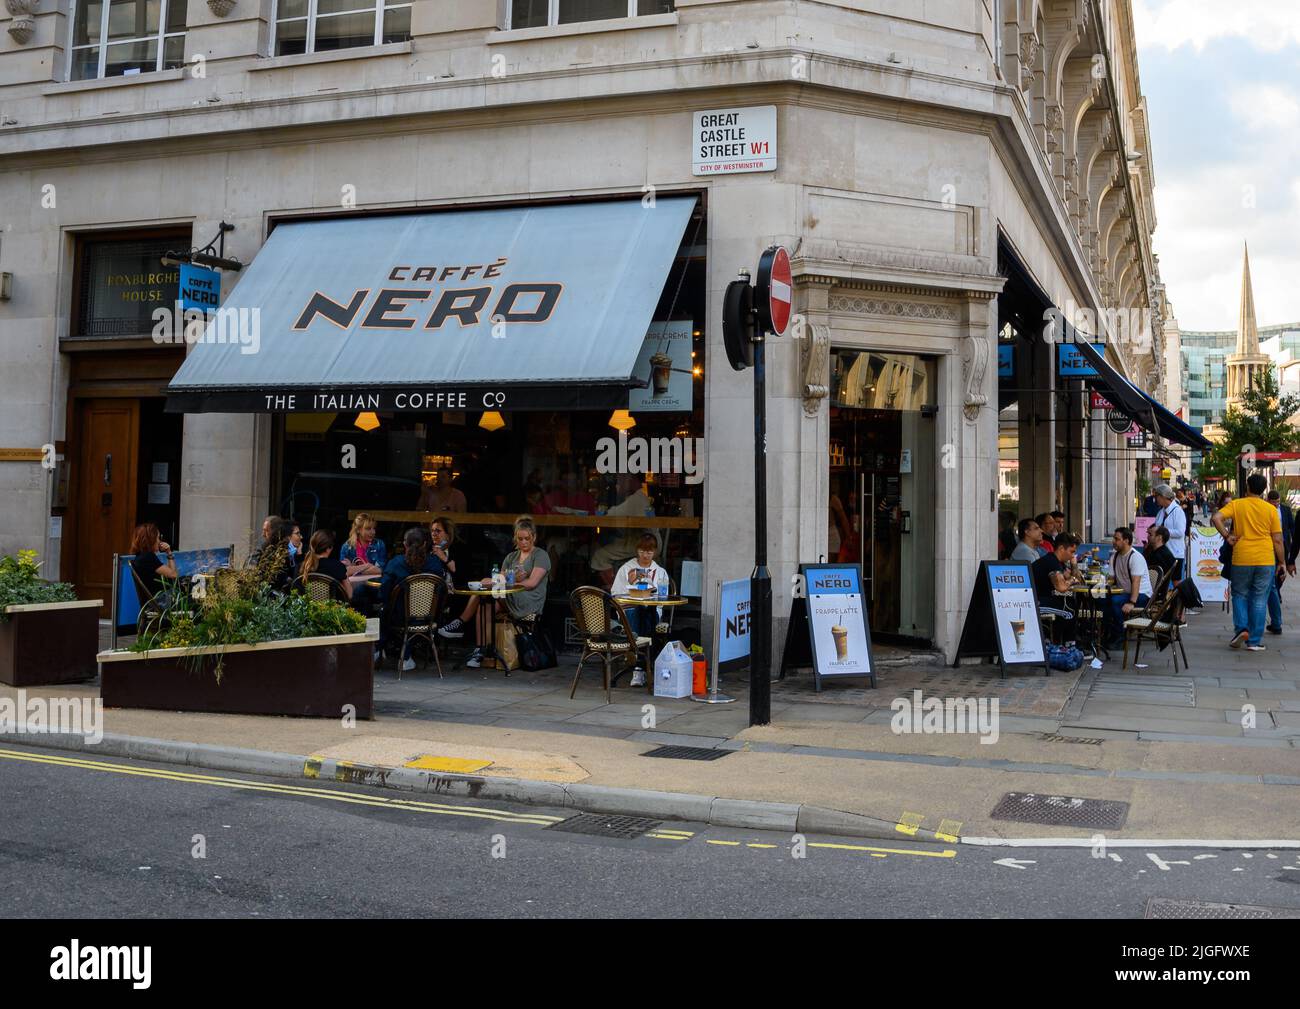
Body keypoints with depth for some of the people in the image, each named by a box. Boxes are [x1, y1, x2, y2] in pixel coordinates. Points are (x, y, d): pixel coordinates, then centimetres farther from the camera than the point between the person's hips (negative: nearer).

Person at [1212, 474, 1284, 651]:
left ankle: (1241, 628, -3)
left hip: (1241, 558, 0)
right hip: (1265, 560, 0)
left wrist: (1227, 536, -4)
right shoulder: (1271, 509, 2)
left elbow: (1216, 518, -15)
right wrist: (1282, 563, 9)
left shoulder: (1236, 505, 1)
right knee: (1259, 600, 6)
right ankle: (1254, 641, 8)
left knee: (1240, 595, 17)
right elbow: (1277, 540, 2)